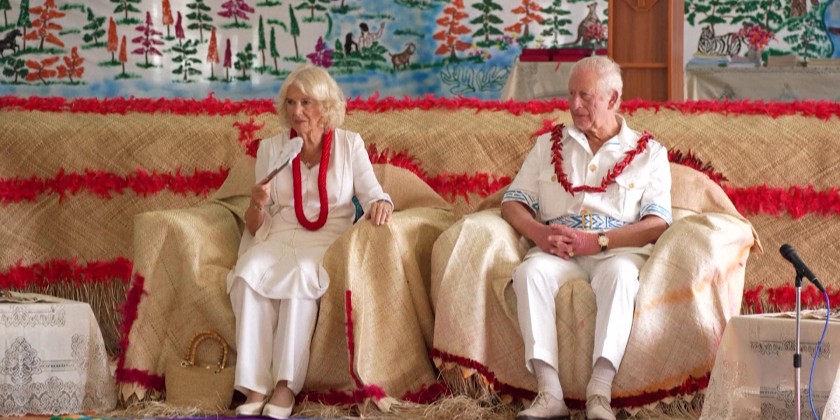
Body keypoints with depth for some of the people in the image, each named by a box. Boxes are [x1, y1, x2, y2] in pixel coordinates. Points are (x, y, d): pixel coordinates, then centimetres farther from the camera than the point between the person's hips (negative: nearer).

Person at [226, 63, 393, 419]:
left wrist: (380, 204, -25)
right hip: (278, 237, 2)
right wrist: (257, 205, -14)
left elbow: (372, 193, 0)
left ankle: (286, 386, -39)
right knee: (248, 273, -33)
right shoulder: (270, 148, 10)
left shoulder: (349, 144, 7)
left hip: (327, 240, -1)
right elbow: (254, 226, 10)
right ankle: (254, 388, -37)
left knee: (301, 273, -37)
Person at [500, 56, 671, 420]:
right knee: (529, 272, -33)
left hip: (618, 250, -2)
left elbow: (657, 223, 0)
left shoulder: (649, 153, 13)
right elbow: (513, 202, 14)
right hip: (557, 250, 2)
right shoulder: (549, 145, 22)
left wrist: (597, 241, -14)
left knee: (620, 274, -38)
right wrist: (539, 234, -9)